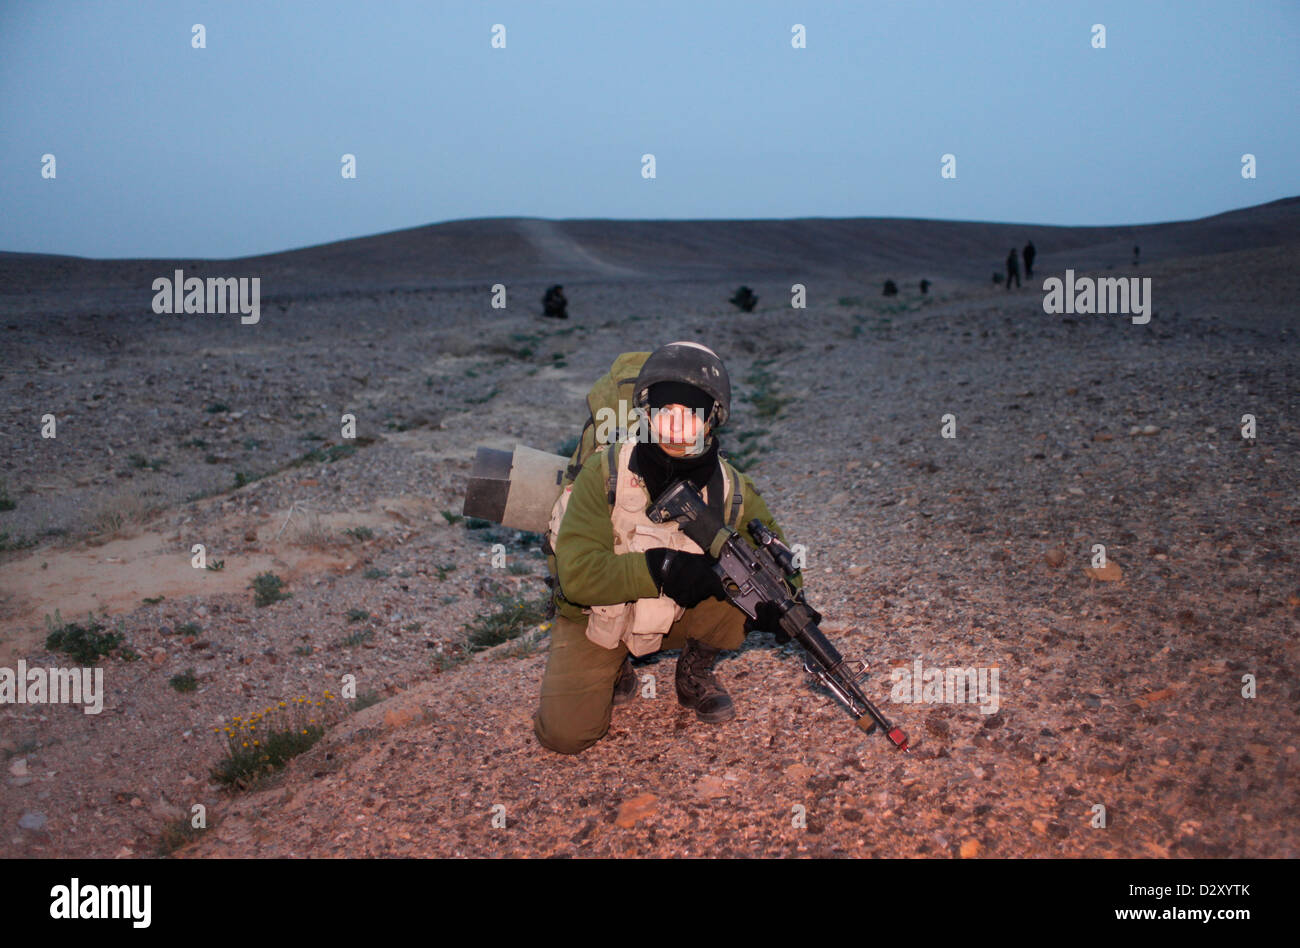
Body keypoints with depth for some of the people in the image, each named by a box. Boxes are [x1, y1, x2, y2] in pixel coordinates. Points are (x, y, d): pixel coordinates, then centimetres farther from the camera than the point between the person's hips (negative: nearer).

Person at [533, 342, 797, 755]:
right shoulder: (604, 475, -24)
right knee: (564, 733, -16)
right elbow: (578, 575, -29)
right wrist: (662, 570, -39)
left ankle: (695, 671, 4)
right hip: (595, 616, -2)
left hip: (680, 613, 2)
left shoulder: (730, 489, -15)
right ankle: (615, 669, 16)